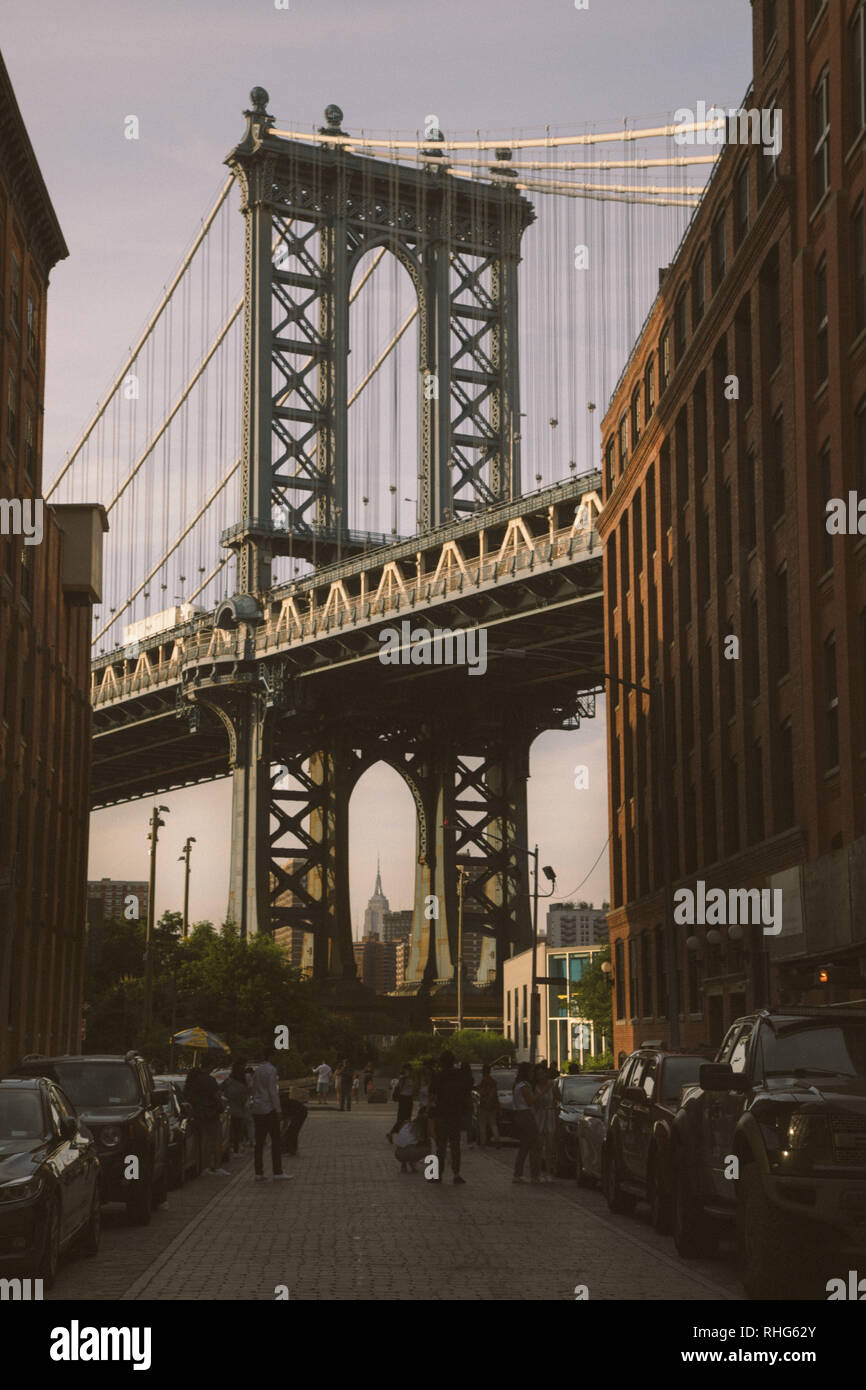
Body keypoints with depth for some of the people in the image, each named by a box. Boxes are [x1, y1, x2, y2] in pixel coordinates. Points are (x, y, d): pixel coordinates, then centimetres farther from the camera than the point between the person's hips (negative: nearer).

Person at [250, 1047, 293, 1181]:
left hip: (257, 1110, 8)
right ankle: (277, 1173, -4)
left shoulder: (257, 1070, 14)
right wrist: (278, 1110, -12)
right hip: (269, 1109, -8)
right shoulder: (271, 1070, -11)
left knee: (259, 1142, 7)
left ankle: (258, 1173, 6)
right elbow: (272, 1091, -15)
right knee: (275, 1140, -3)